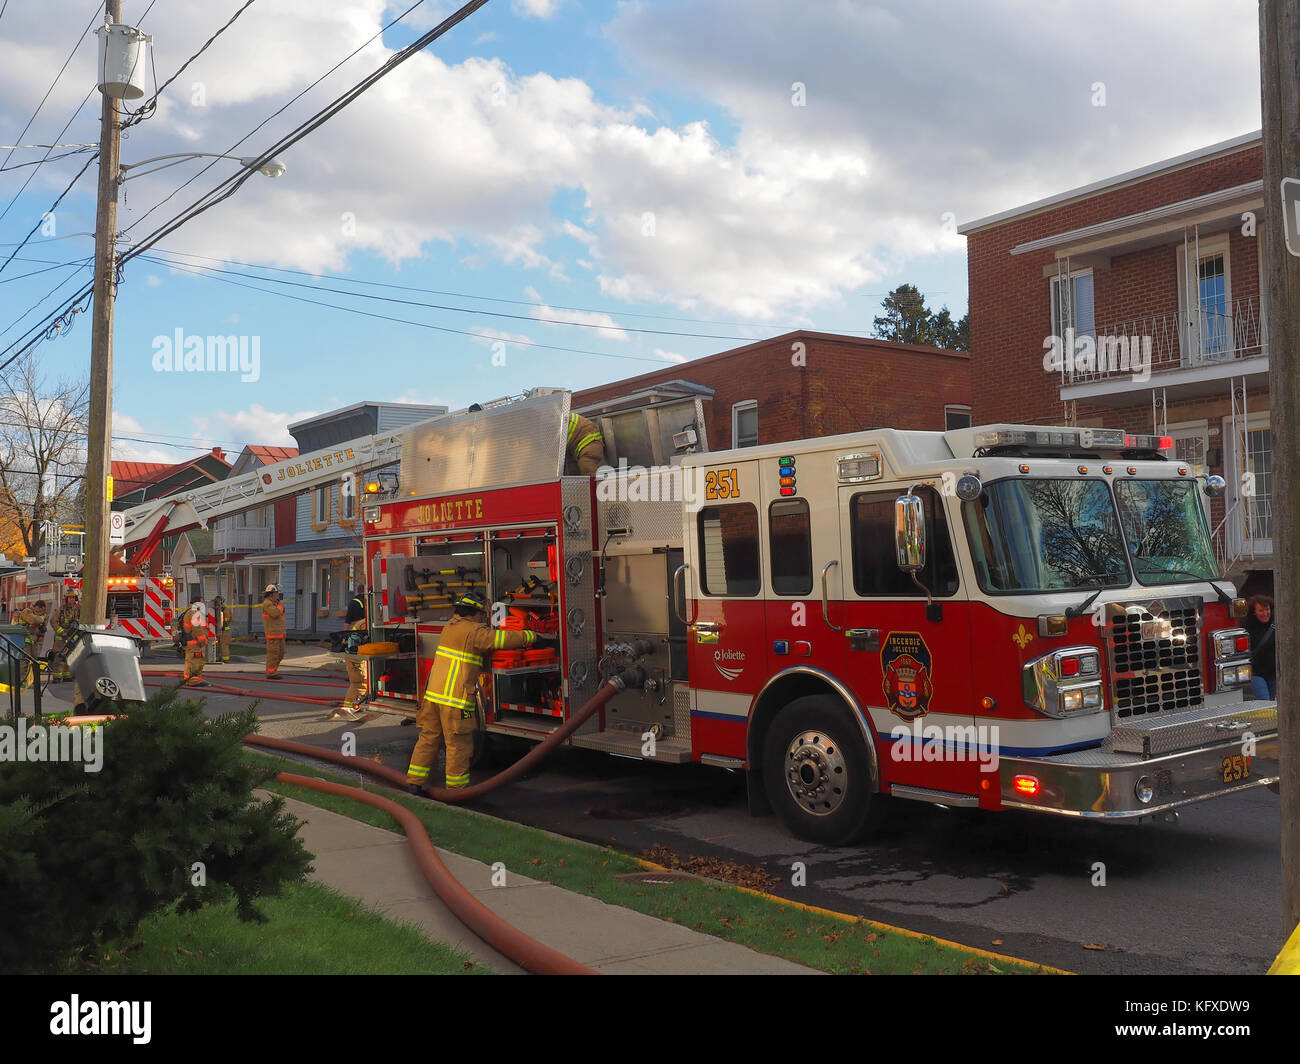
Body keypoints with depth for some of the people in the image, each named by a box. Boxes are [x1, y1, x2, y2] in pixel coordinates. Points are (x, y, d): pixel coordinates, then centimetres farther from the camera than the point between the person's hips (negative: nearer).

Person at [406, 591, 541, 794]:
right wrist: (530, 636, -1)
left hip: (433, 693, 8)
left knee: (428, 738, 13)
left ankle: (415, 782, 16)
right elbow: (504, 639, -14)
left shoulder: (450, 626, 17)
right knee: (459, 744, 1)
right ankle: (457, 788, 8)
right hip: (455, 698, -8)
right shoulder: (474, 631, -9)